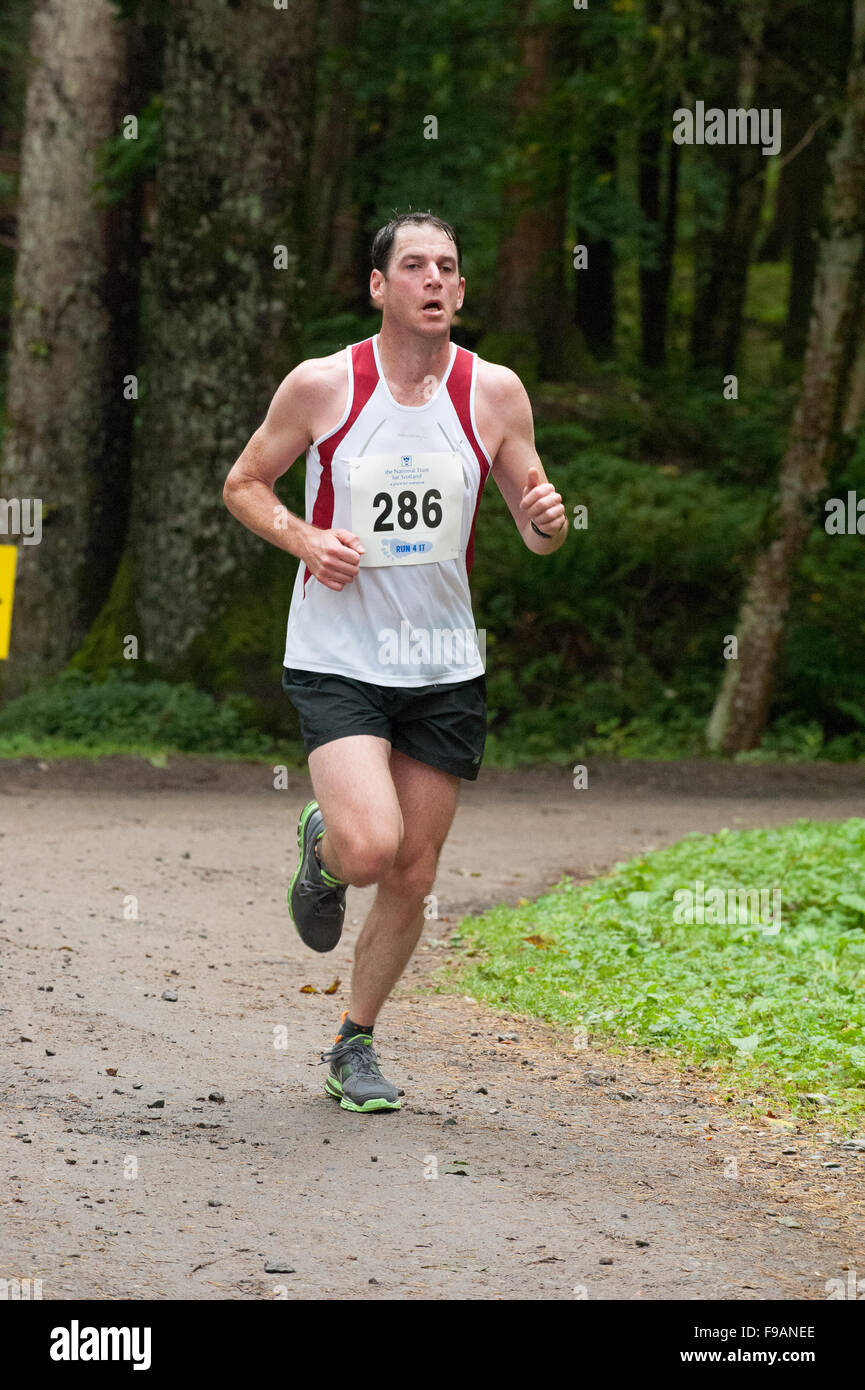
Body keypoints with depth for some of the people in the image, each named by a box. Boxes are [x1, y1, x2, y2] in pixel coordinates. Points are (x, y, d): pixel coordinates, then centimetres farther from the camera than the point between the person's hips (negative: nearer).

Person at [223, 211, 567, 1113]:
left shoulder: (494, 393, -1)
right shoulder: (322, 386, -7)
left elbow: (533, 520, 8)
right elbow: (244, 484, 5)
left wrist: (546, 520, -16)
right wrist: (303, 539, -14)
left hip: (443, 667, 3)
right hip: (337, 658, -3)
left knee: (412, 878, 6)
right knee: (369, 847, -22)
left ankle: (354, 1045, 26)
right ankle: (320, 846, 17)